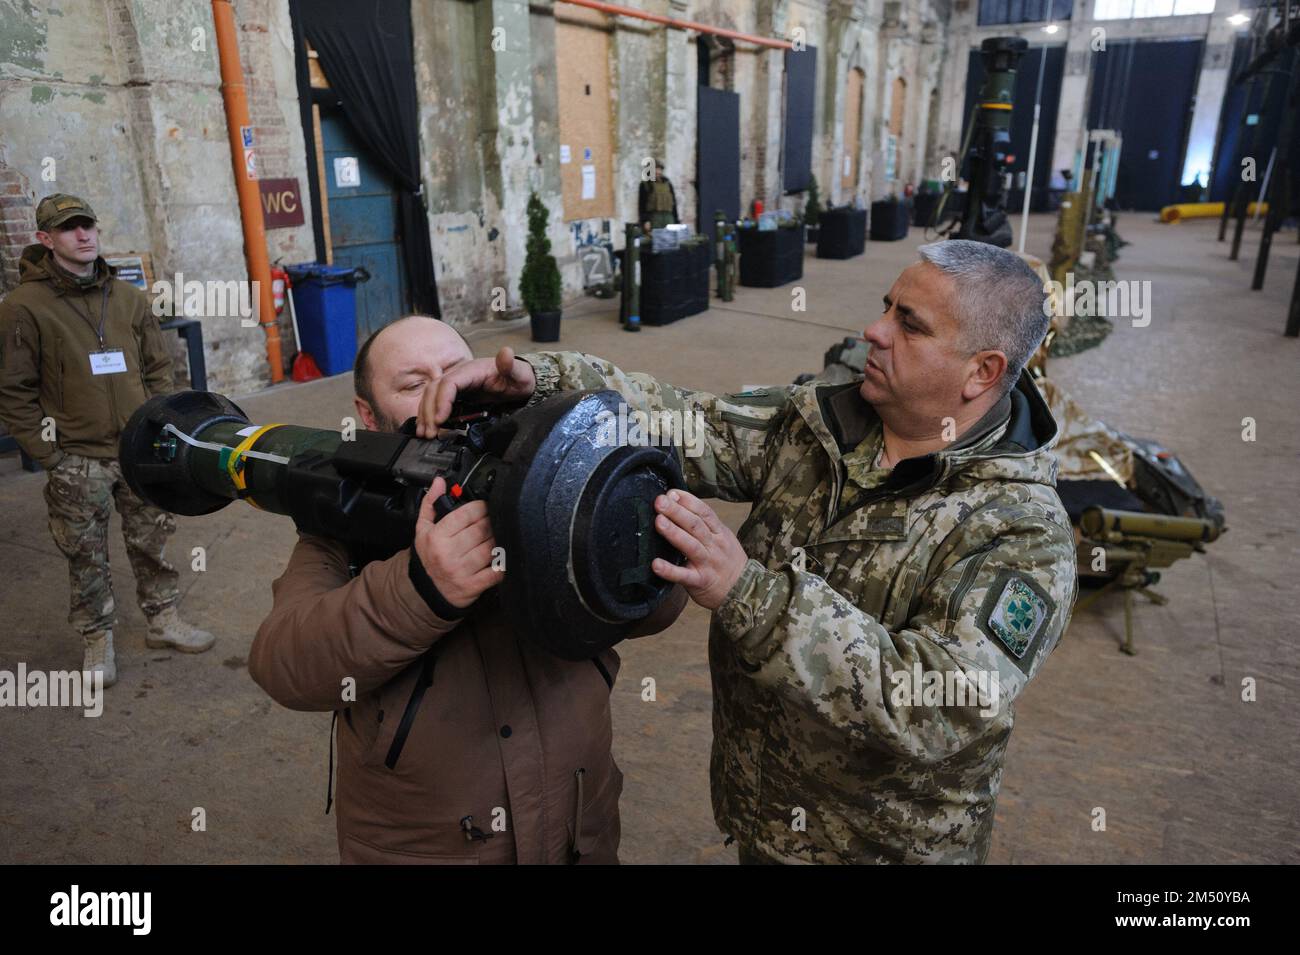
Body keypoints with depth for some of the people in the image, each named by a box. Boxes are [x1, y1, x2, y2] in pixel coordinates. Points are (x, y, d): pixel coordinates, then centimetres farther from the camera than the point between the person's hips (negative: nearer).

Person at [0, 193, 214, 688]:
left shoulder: (129, 297, 7)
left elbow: (158, 368, 13)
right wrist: (48, 454, -8)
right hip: (77, 461, -3)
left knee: (153, 542, 13)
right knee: (87, 559, 8)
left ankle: (163, 619, 30)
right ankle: (98, 639, 24)